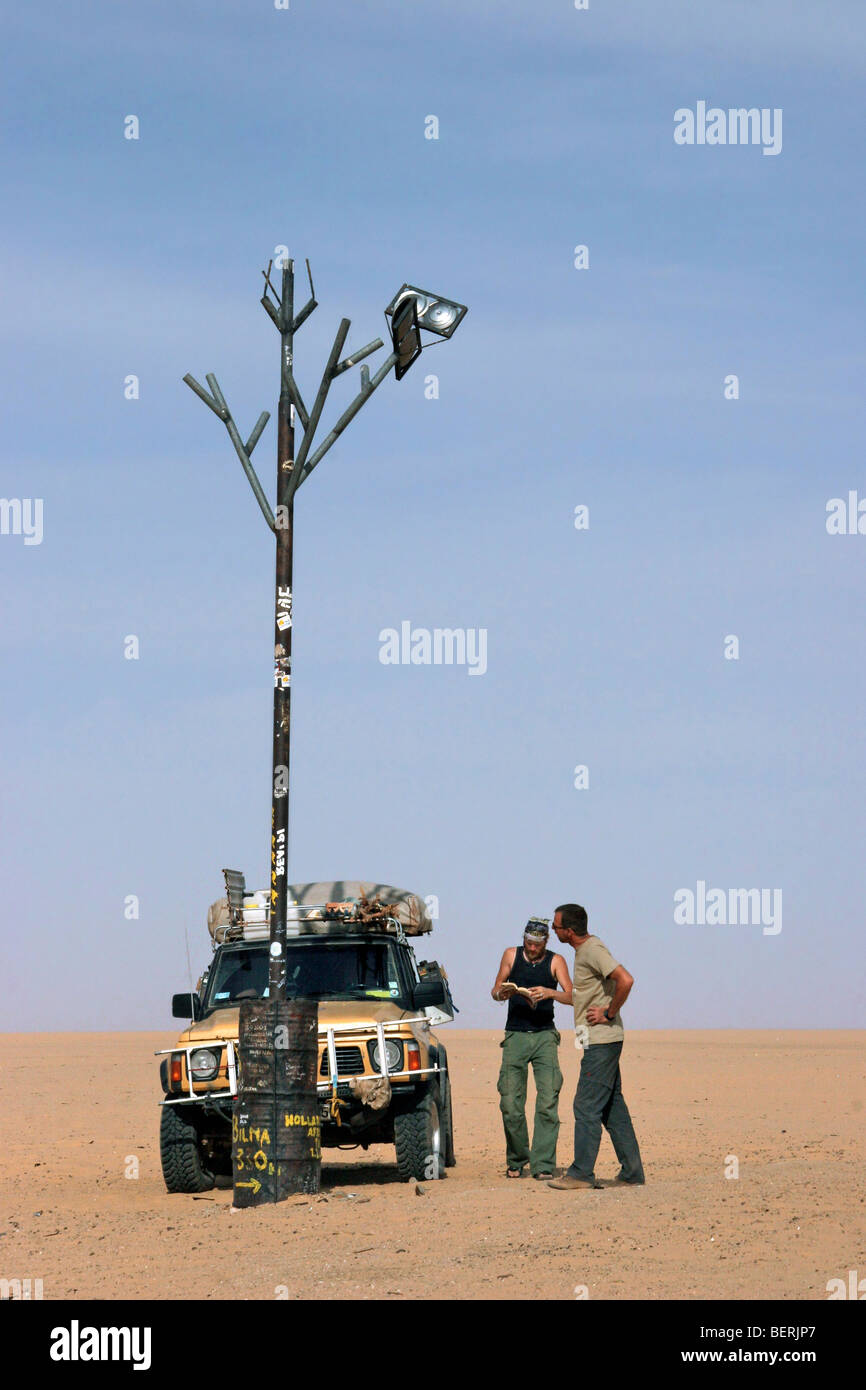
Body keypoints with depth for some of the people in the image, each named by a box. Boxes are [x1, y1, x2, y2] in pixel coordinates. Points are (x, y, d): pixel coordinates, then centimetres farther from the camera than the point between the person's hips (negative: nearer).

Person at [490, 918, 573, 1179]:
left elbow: (571, 997, -6)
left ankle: (543, 1165, -11)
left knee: (548, 1101, -11)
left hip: (544, 1036, -1)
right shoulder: (511, 955, 7)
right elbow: (495, 991, 11)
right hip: (515, 1037, 1)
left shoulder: (555, 961, 3)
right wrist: (502, 993, -12)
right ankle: (516, 1160, 14)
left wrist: (550, 993, -25)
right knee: (510, 1103, -4)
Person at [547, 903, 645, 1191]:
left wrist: (609, 1014, -18)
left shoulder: (593, 950, -16)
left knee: (587, 1106, -8)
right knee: (612, 1107, 12)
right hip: (602, 1040, 10)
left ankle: (581, 1173, -5)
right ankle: (632, 1171, 14)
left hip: (601, 1041, -10)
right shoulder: (583, 949, 14)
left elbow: (625, 981, -27)